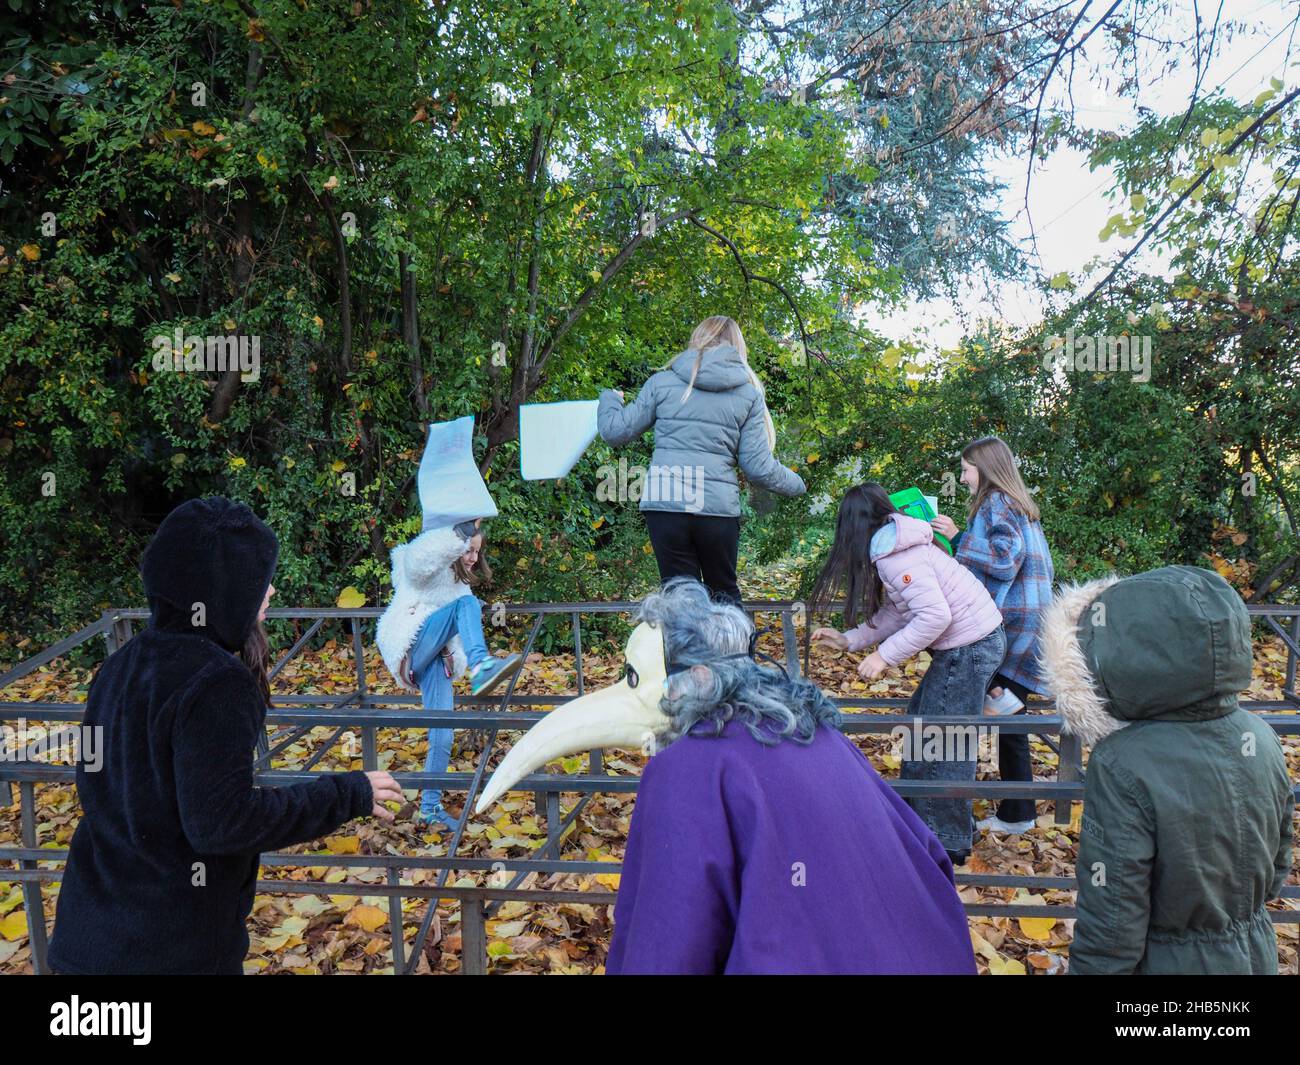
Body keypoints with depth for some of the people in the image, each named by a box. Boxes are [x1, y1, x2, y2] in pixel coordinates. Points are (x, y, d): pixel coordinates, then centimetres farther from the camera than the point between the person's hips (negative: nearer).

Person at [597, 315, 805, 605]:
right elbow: (759, 467, 2)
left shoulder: (663, 381, 5)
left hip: (665, 504, 0)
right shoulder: (749, 393, 5)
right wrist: (796, 484, 22)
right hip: (719, 508, 1)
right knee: (725, 594, 20)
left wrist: (609, 398, 31)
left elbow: (614, 431, 10)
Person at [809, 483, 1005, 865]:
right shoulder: (895, 545, 11)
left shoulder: (895, 556, -20)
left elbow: (934, 615, -26)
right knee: (922, 718, 17)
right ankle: (914, 816, 27)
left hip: (970, 647, -10)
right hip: (969, 643, 10)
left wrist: (885, 655, -19)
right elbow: (896, 612, 11)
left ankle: (946, 844, 10)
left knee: (943, 743, -2)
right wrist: (849, 639, 7)